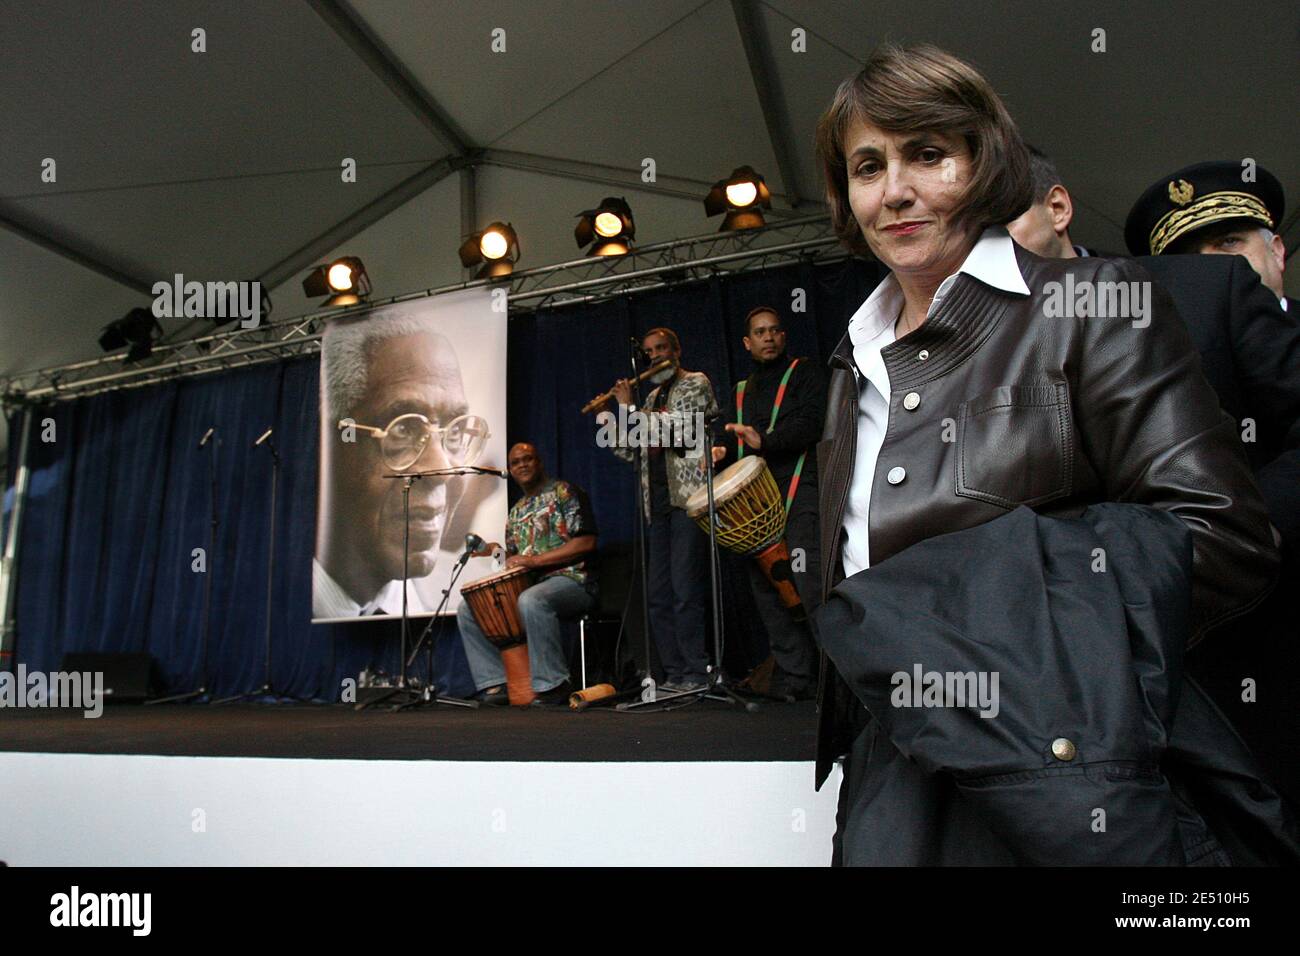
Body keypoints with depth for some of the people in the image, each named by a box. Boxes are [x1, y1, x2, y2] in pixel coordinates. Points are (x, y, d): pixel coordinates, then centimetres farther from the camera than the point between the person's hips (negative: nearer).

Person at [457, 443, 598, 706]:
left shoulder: (564, 492, -1)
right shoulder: (516, 511, 21)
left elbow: (586, 542, -13)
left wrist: (533, 560, -17)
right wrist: (497, 552, 1)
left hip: (571, 581, -8)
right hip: (528, 585, 8)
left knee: (530, 601, -40)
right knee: (467, 609, -2)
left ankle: (553, 685, -28)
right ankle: (496, 683, -5)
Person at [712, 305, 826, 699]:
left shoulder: (805, 372, 6)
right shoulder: (743, 390, 24)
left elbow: (812, 422, -10)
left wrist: (765, 441, -25)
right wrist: (725, 452, 9)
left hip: (798, 493, -7)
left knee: (807, 586, -17)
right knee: (767, 589, 4)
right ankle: (793, 675, 11)